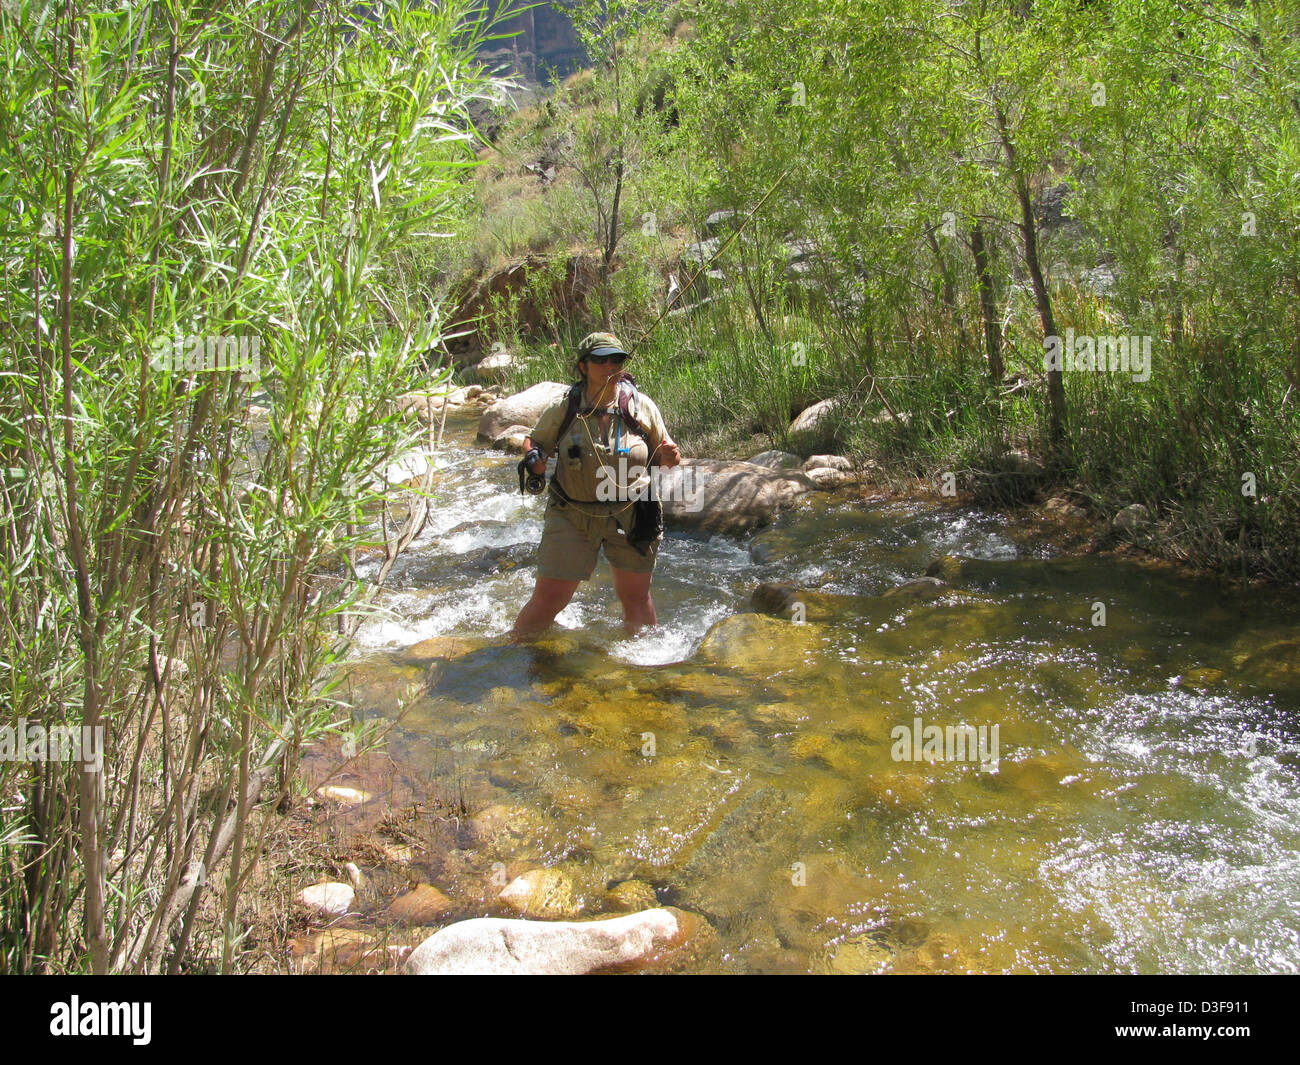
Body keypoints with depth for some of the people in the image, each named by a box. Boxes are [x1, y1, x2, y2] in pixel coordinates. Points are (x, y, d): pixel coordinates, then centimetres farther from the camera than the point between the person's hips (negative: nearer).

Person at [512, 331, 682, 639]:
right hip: (572, 516, -1)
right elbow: (536, 441, 10)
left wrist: (670, 458, -16)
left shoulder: (641, 407, -2)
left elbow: (661, 457, 7)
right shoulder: (563, 410, -4)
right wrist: (532, 457, -12)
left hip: (630, 516, 1)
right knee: (548, 599, -1)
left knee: (635, 598, 11)